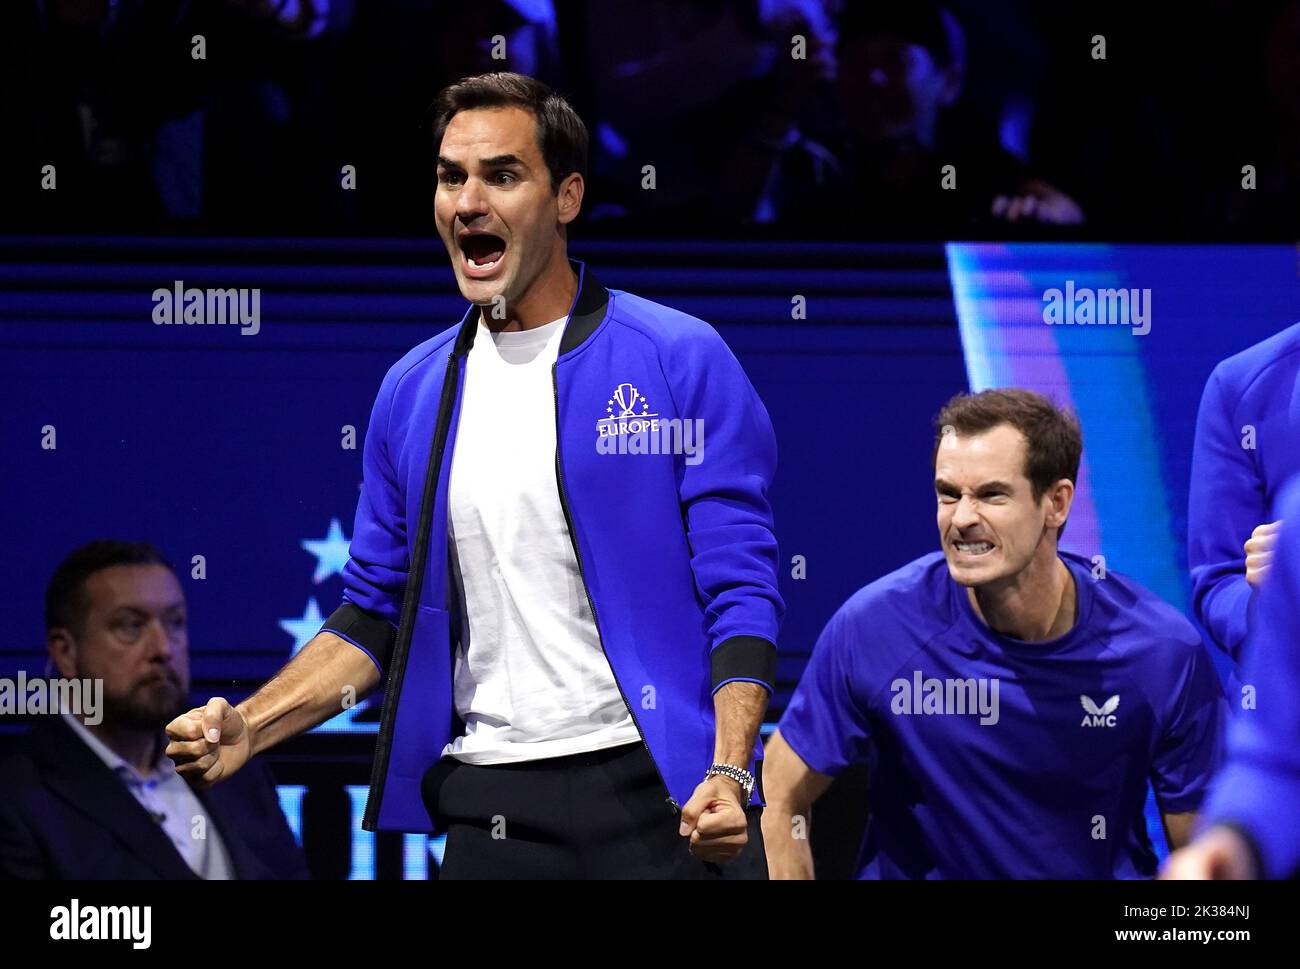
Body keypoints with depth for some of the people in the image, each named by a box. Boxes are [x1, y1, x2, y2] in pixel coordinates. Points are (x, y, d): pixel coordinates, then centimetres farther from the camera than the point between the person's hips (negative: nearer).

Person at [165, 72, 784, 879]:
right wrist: (249, 727, 2)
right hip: (489, 809, 4)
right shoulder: (413, 393, 11)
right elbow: (378, 613, 16)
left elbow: (740, 591, -6)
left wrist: (727, 773, -20)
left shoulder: (682, 360, -3)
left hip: (658, 792, -4)